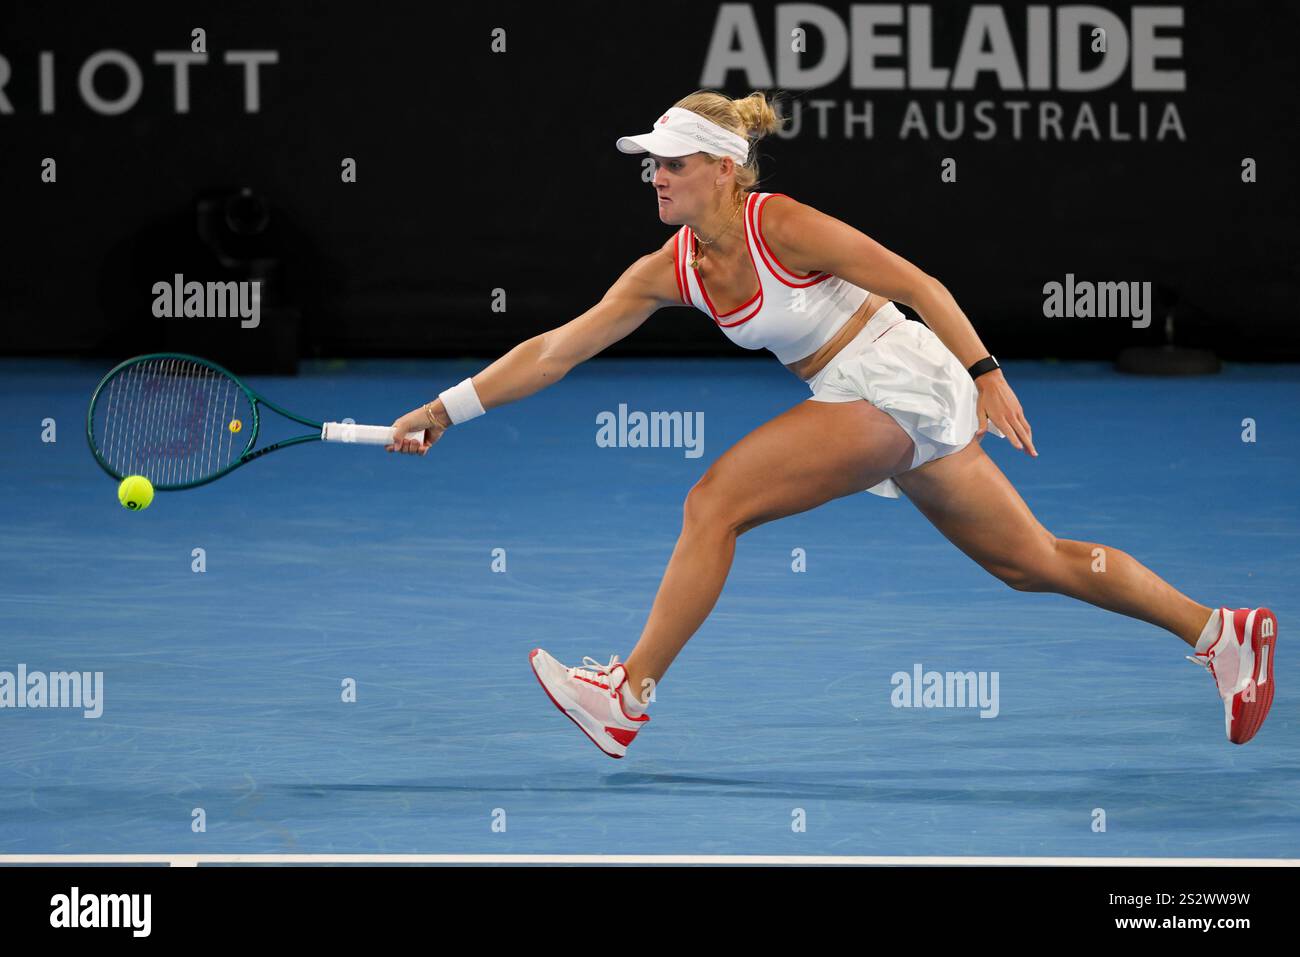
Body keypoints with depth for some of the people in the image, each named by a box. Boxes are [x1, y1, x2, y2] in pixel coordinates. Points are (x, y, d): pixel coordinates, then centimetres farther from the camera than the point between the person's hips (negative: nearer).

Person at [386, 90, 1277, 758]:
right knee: (1034, 562, 13)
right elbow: (555, 350, 5)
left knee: (714, 503, -15)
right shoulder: (670, 270, 4)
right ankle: (1221, 632, 21)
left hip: (899, 382, -8)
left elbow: (920, 285, -12)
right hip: (851, 395, 8)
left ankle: (630, 697, -10)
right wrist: (448, 407, 0)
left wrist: (987, 376, -15)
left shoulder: (779, 225, -17)